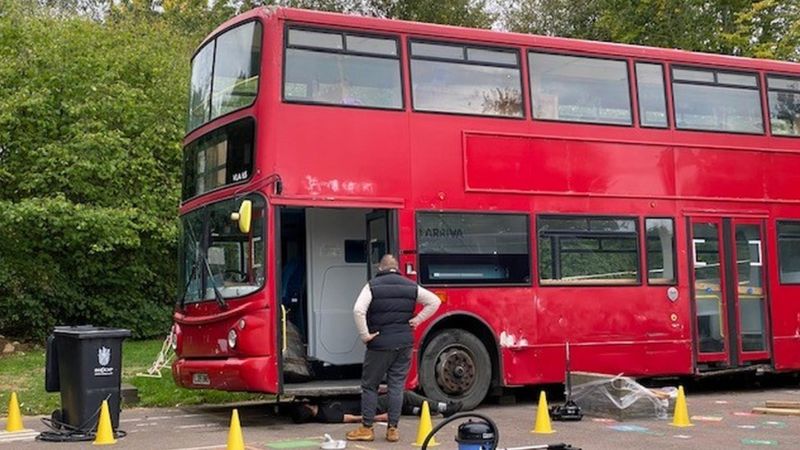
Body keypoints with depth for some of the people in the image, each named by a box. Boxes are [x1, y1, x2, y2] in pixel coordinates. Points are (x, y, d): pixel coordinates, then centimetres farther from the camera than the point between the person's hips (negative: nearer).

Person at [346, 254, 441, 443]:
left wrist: (365, 335, -10)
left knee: (369, 386, 8)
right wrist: (417, 320, 6)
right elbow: (435, 301, 7)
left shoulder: (372, 286, -5)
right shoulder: (410, 286, 7)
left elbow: (358, 311, -18)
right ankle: (392, 429, 10)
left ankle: (366, 428, 10)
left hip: (380, 343, -3)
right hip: (404, 343, 3)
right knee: (397, 386, 8)